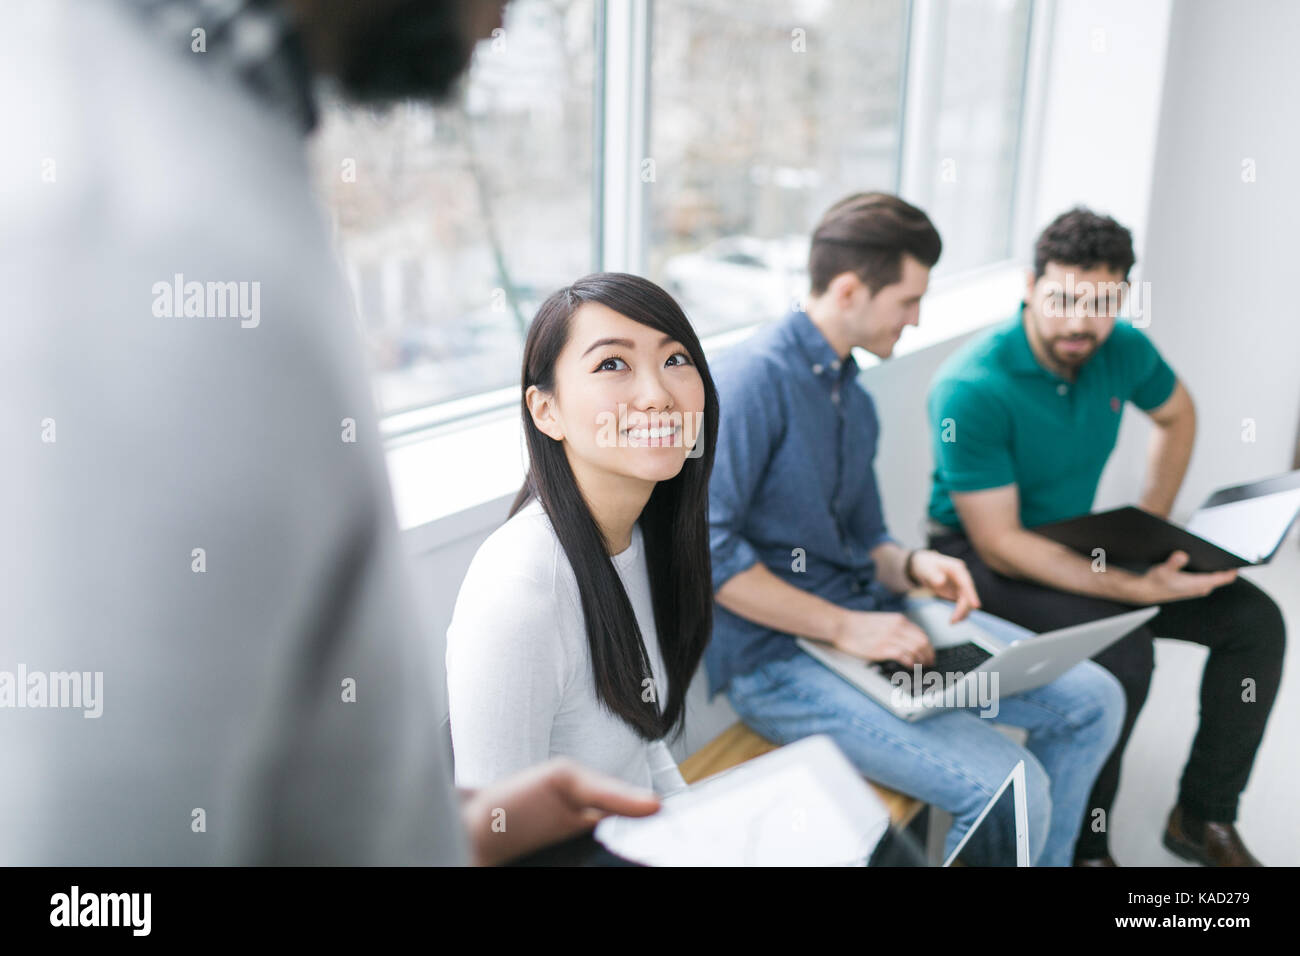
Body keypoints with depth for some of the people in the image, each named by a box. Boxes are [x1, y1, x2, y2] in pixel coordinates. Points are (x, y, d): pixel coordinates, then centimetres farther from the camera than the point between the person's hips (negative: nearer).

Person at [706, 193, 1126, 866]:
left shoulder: (855, 400, 15)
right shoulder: (752, 379, -16)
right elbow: (707, 546, -23)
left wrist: (912, 565, -2)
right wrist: (843, 627, -20)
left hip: (864, 614, 9)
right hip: (777, 655, -9)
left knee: (1091, 700, 5)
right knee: (1011, 794, -23)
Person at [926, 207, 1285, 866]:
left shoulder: (1122, 349, -6)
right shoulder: (972, 389, -27)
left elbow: (1177, 415, 17)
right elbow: (1000, 543, -26)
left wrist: (1151, 524, 4)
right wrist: (1135, 588, -32)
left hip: (1075, 543, 7)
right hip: (981, 555, -7)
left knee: (1254, 620, -3)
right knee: (1123, 651, -32)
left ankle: (1203, 817, 10)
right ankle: (1080, 844, -10)